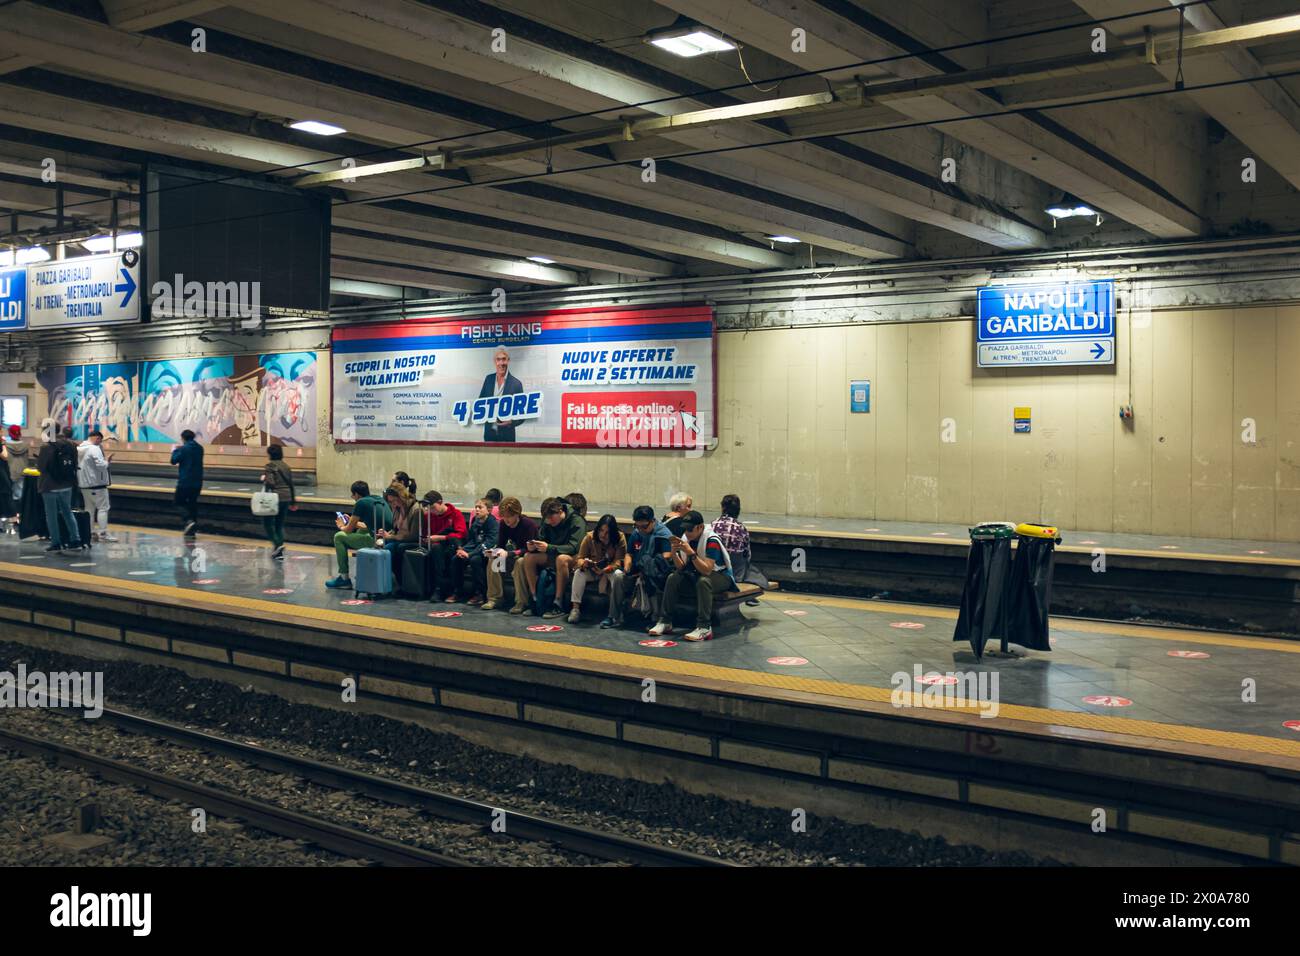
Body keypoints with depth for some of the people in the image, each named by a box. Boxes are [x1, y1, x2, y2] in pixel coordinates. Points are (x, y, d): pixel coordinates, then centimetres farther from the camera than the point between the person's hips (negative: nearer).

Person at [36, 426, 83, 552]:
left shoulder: (47, 448, -18)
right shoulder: (71, 447, 0)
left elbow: (40, 467, -14)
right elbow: (75, 466, 6)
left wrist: (38, 459, 5)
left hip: (50, 487, -5)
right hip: (67, 486, 5)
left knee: (51, 516, 5)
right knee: (68, 513, 15)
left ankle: (56, 543, 6)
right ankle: (75, 539, 10)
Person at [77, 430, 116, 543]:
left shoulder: (79, 448, 10)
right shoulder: (94, 449, -17)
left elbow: (76, 464, 16)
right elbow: (101, 465, -24)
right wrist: (107, 461, -5)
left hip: (84, 484, 9)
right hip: (97, 483, -9)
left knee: (89, 508, 15)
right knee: (103, 508, -3)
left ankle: (89, 533, 17)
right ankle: (103, 533, -5)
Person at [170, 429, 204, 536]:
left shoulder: (183, 449, -13)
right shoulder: (199, 448, 8)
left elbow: (174, 460, -9)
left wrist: (175, 451, 9)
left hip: (185, 481, -6)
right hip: (197, 482, 6)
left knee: (180, 502, 3)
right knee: (192, 503, 12)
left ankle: (189, 521, -19)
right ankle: (192, 528, 11)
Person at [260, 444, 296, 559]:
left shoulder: (270, 466, -10)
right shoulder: (286, 467, 10)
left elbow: (270, 483, -21)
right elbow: (291, 484, 14)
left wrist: (264, 479, 0)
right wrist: (293, 501, 20)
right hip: (287, 498, 6)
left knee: (267, 522, 7)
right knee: (280, 524, 13)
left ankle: (276, 544, -12)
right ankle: (279, 552, 10)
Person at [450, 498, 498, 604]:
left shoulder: (493, 523, -15)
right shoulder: (475, 522, 10)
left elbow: (488, 543, -23)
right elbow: (471, 540, 16)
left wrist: (470, 554, -27)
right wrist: (462, 549, -6)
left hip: (486, 552, -8)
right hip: (475, 549, 8)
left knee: (474, 559, -34)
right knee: (456, 558, -11)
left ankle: (479, 594, -23)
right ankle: (455, 591, -1)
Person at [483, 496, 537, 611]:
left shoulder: (529, 524, -24)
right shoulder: (503, 524, -4)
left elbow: (528, 549, -28)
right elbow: (501, 545, 0)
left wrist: (508, 554, -38)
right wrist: (493, 552, -23)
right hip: (515, 555, 7)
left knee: (519, 563, -37)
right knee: (492, 560, -12)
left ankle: (521, 603, -27)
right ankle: (494, 599, -6)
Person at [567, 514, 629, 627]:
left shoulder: (620, 538, -15)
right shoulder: (589, 537, -10)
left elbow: (618, 561, -19)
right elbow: (579, 558, -7)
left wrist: (606, 569, -39)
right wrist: (583, 563, -33)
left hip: (610, 571, -2)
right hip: (592, 571, 2)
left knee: (618, 575, -34)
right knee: (579, 572, -26)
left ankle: (615, 616, -34)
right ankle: (575, 608, -27)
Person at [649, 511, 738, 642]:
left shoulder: (712, 540, -25)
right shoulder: (686, 537, -4)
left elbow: (707, 570, -32)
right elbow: (681, 568, -2)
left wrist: (690, 552, -37)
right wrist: (674, 553, -20)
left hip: (721, 576, -7)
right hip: (697, 573, 7)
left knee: (703, 581, -37)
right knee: (673, 578, -13)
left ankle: (704, 627, -35)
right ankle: (665, 621, -9)